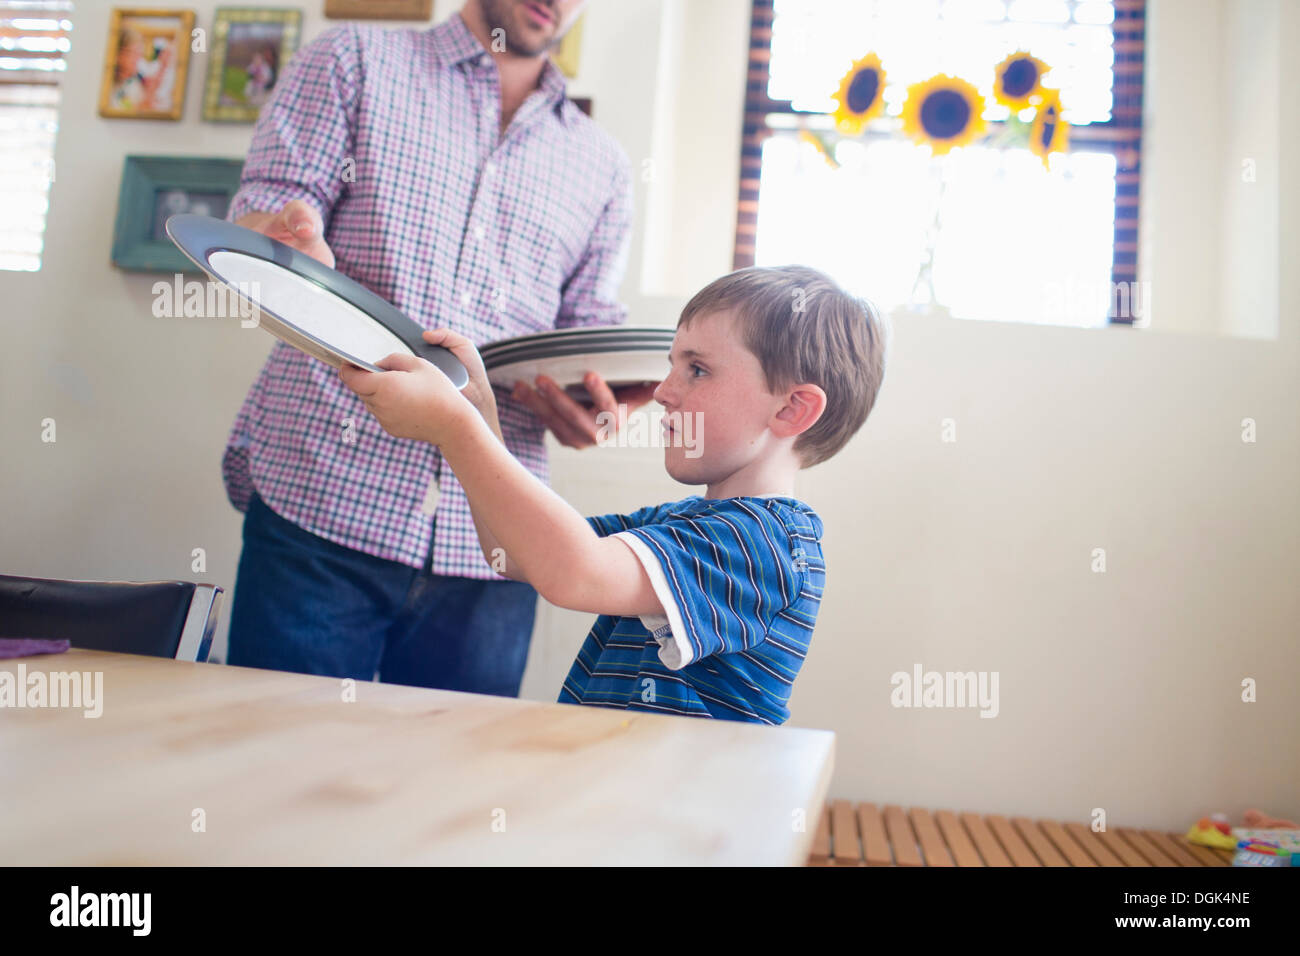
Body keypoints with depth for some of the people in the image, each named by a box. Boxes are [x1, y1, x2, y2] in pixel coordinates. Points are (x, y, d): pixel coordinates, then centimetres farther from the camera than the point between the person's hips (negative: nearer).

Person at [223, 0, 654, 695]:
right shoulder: (353, 59, 15)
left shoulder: (602, 167, 20)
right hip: (322, 505, -2)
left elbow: (592, 331, 18)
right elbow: (263, 208, 5)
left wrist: (594, 407, -6)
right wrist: (291, 243, -21)